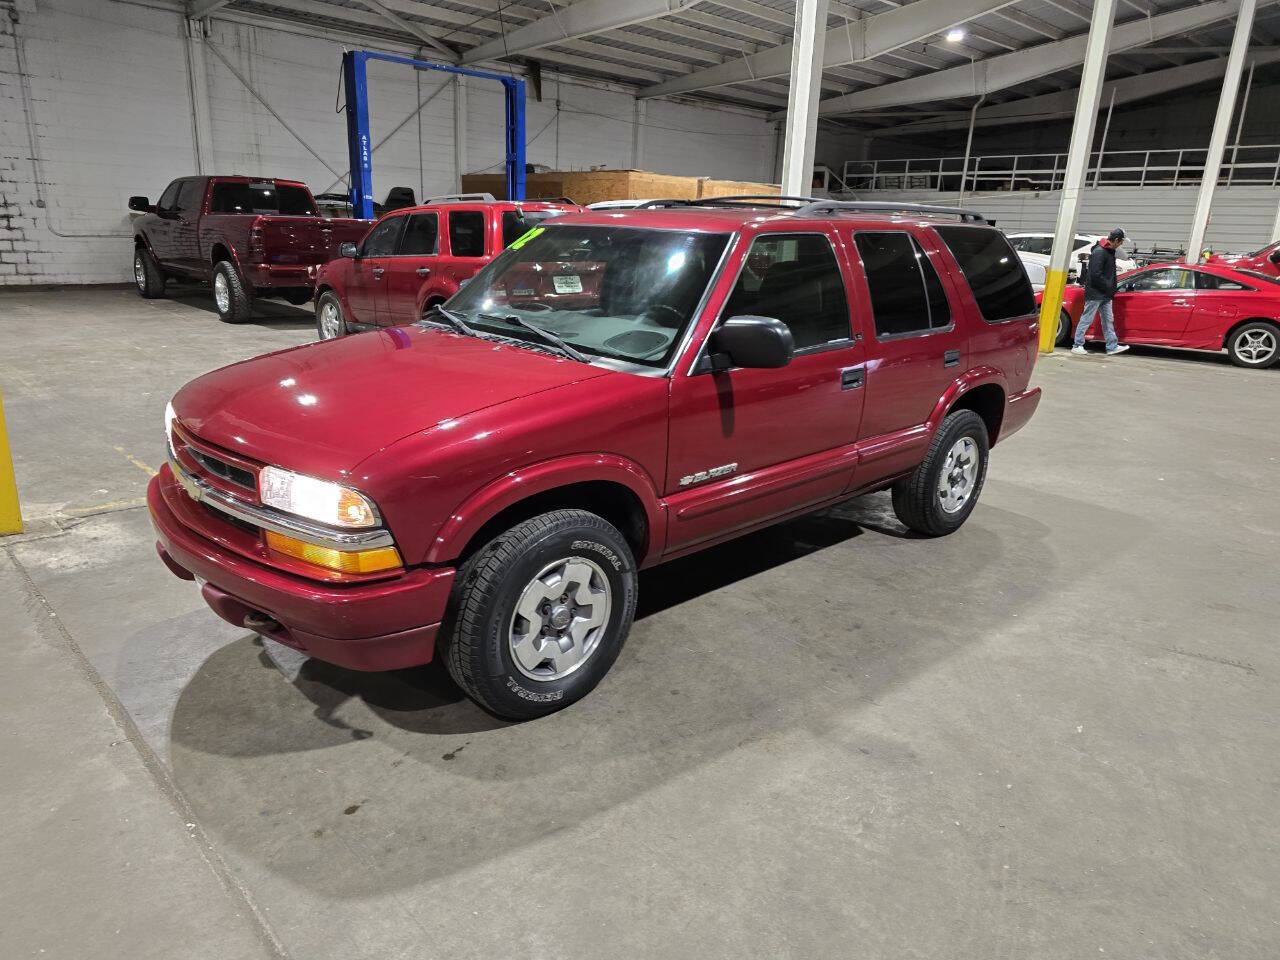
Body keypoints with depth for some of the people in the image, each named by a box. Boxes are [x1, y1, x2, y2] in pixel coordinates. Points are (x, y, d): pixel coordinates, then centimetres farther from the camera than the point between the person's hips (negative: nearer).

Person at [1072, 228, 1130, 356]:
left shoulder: (1109, 251, 14)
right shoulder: (1099, 252, -17)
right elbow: (1096, 275, -22)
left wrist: (1111, 290, 11)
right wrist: (1109, 288, -15)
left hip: (1105, 295, 10)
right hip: (1095, 294, -10)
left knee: (1108, 320, 10)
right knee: (1086, 319, -3)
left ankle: (1112, 346, 13)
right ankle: (1077, 346, 5)